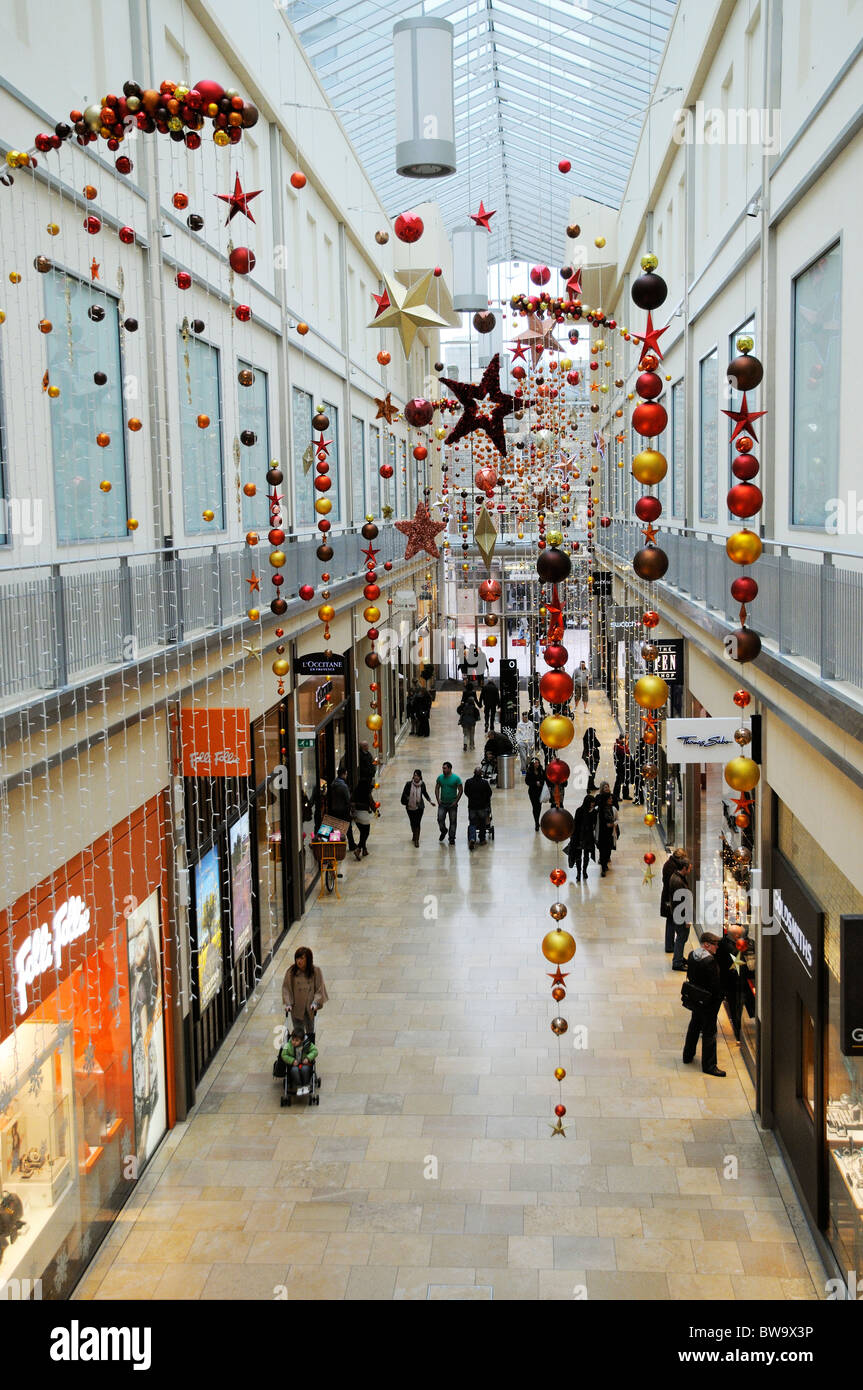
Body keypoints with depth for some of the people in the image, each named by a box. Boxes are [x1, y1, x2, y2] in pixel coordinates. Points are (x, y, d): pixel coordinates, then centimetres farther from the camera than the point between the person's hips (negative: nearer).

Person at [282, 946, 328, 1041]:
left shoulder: (315, 970, -12)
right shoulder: (291, 971, -13)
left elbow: (319, 989, -7)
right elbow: (286, 988, -8)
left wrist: (315, 1003, -17)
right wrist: (288, 1004, -15)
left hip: (310, 1008, 1)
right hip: (296, 1008, -1)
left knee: (310, 1031, 14)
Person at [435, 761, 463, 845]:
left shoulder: (456, 778, -9)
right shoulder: (440, 778, 1)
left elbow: (461, 791, -6)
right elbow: (437, 789, 10)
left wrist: (456, 801, -11)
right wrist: (438, 800, 0)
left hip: (452, 804, -2)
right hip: (442, 803, 2)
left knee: (453, 821, 3)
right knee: (440, 818, -10)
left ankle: (452, 838, 17)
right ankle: (443, 831, 19)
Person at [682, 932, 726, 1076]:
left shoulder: (692, 955, -1)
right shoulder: (709, 961, -27)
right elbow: (715, 983, -23)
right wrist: (719, 997, -7)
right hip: (709, 1001, -8)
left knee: (694, 1026, 24)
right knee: (709, 1032, 2)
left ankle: (688, 1055, 37)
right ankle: (709, 1065, 10)